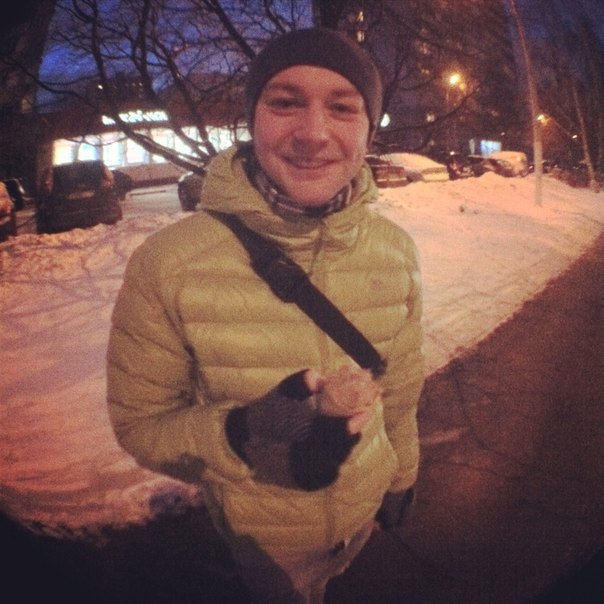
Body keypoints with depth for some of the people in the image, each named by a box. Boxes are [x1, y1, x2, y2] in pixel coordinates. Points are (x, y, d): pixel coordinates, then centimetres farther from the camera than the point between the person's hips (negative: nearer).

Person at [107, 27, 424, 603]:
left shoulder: (395, 249, -16)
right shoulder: (167, 263, -28)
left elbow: (399, 389, -2)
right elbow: (139, 423, -17)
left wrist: (400, 479, 12)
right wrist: (241, 436, -37)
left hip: (368, 508, 4)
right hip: (263, 536, -3)